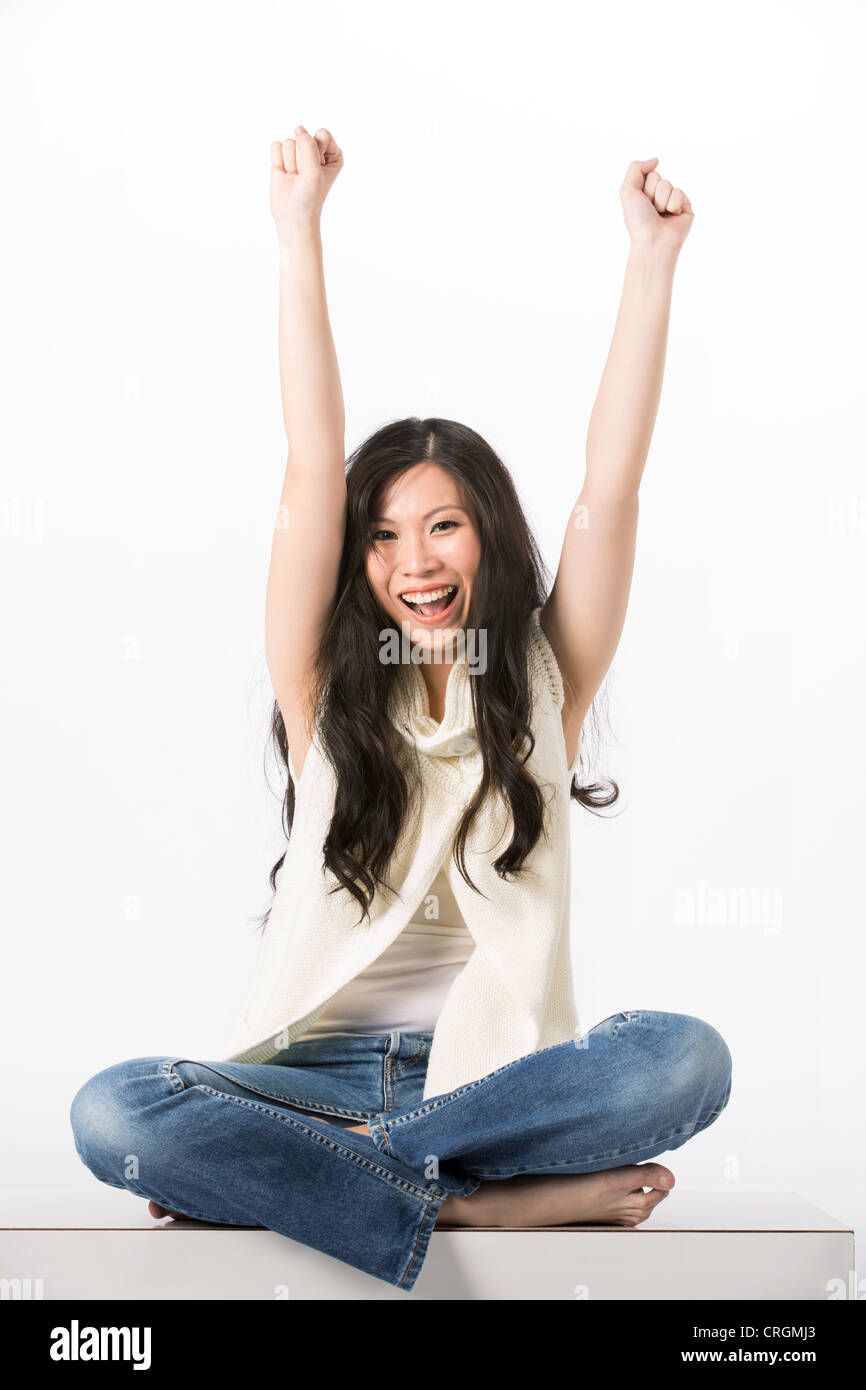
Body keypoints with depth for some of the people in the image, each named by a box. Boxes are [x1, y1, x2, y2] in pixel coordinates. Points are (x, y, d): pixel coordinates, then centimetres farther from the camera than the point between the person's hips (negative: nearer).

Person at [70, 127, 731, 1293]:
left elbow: (610, 487, 0)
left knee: (688, 1056, -30)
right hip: (318, 1065, 0)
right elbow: (311, 478, -1)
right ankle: (494, 1204, -25)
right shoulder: (327, 693, 7)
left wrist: (654, 258, -2)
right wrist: (300, 237, -4)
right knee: (112, 1110, -28)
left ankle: (283, 1177, -22)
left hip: (496, 1066, 1)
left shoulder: (545, 687, 8)